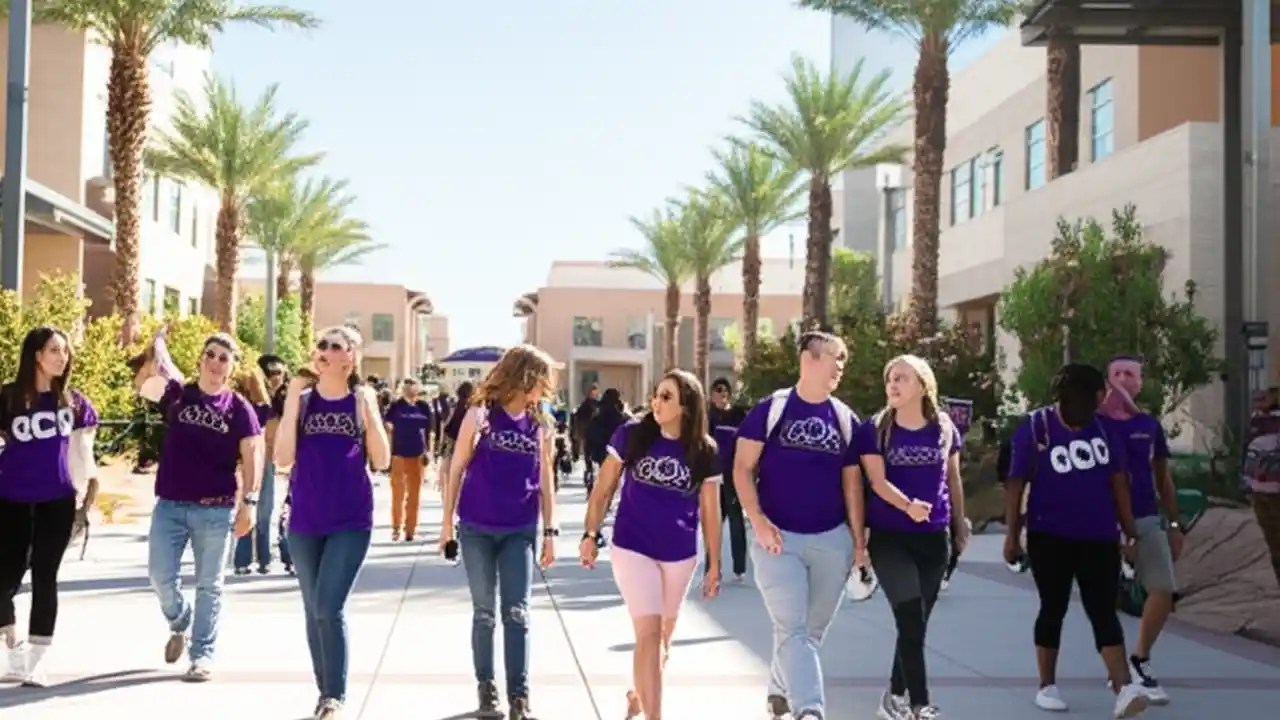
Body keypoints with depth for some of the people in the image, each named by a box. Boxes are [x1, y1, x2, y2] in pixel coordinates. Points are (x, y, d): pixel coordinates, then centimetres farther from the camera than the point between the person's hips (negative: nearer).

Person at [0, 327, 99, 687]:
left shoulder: (74, 400, 5)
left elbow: (82, 450, 11)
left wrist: (91, 489, 7)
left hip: (57, 501, 1)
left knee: (45, 578, 2)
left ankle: (36, 661, 10)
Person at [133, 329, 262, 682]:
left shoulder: (239, 407, -1)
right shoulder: (177, 394, 5)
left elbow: (251, 457, -3)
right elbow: (143, 384, -12)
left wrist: (248, 503, -10)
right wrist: (156, 349, -25)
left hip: (216, 509, -2)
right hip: (170, 504, 2)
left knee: (209, 585, 4)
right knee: (161, 576, 4)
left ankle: (202, 655, 14)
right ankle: (179, 623, 34)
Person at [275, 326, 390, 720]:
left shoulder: (362, 398, 0)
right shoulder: (302, 397, 2)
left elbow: (381, 462, -3)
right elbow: (283, 458, -8)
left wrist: (369, 411, -13)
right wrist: (292, 401, -13)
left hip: (351, 521, -3)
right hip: (305, 521, 3)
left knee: (330, 609, -12)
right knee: (314, 611, 10)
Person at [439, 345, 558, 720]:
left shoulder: (541, 425, 5)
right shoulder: (481, 413, -4)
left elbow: (545, 481, 9)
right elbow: (457, 469, 0)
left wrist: (549, 531, 6)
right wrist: (447, 520, 0)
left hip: (520, 531, 2)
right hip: (476, 528, -2)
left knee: (517, 613, -2)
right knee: (485, 613, 7)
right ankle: (486, 687, 20)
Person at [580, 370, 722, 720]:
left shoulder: (704, 451, -6)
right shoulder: (631, 434, -10)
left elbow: (710, 510, 0)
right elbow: (603, 489, -2)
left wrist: (714, 564, 2)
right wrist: (590, 535, -4)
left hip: (680, 555, 3)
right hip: (632, 549, -3)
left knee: (664, 635, 18)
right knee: (648, 631, -11)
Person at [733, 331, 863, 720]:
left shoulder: (845, 418, 7)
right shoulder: (771, 409, -4)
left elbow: (852, 482, 9)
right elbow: (743, 467, -4)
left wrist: (859, 540, 4)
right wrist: (758, 521, -15)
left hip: (832, 540, 4)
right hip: (778, 538, -4)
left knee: (811, 630, 14)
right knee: (792, 629, -10)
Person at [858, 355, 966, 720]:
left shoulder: (945, 429, 3)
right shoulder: (874, 430, -6)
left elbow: (953, 480, 14)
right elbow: (878, 482, -14)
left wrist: (960, 525, 18)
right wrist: (908, 506, -31)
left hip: (934, 539, 4)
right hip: (889, 537, -3)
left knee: (916, 623, 11)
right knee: (911, 621, -11)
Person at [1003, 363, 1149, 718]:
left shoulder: (1103, 427, 3)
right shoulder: (1035, 428, -8)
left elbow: (1118, 482, 9)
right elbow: (1016, 484, -6)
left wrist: (1129, 531, 9)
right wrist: (1012, 535, -7)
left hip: (1099, 538, 3)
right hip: (1050, 537, -3)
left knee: (1104, 612, -3)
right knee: (1053, 609, 6)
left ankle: (1124, 689, -11)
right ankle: (1047, 686, 18)